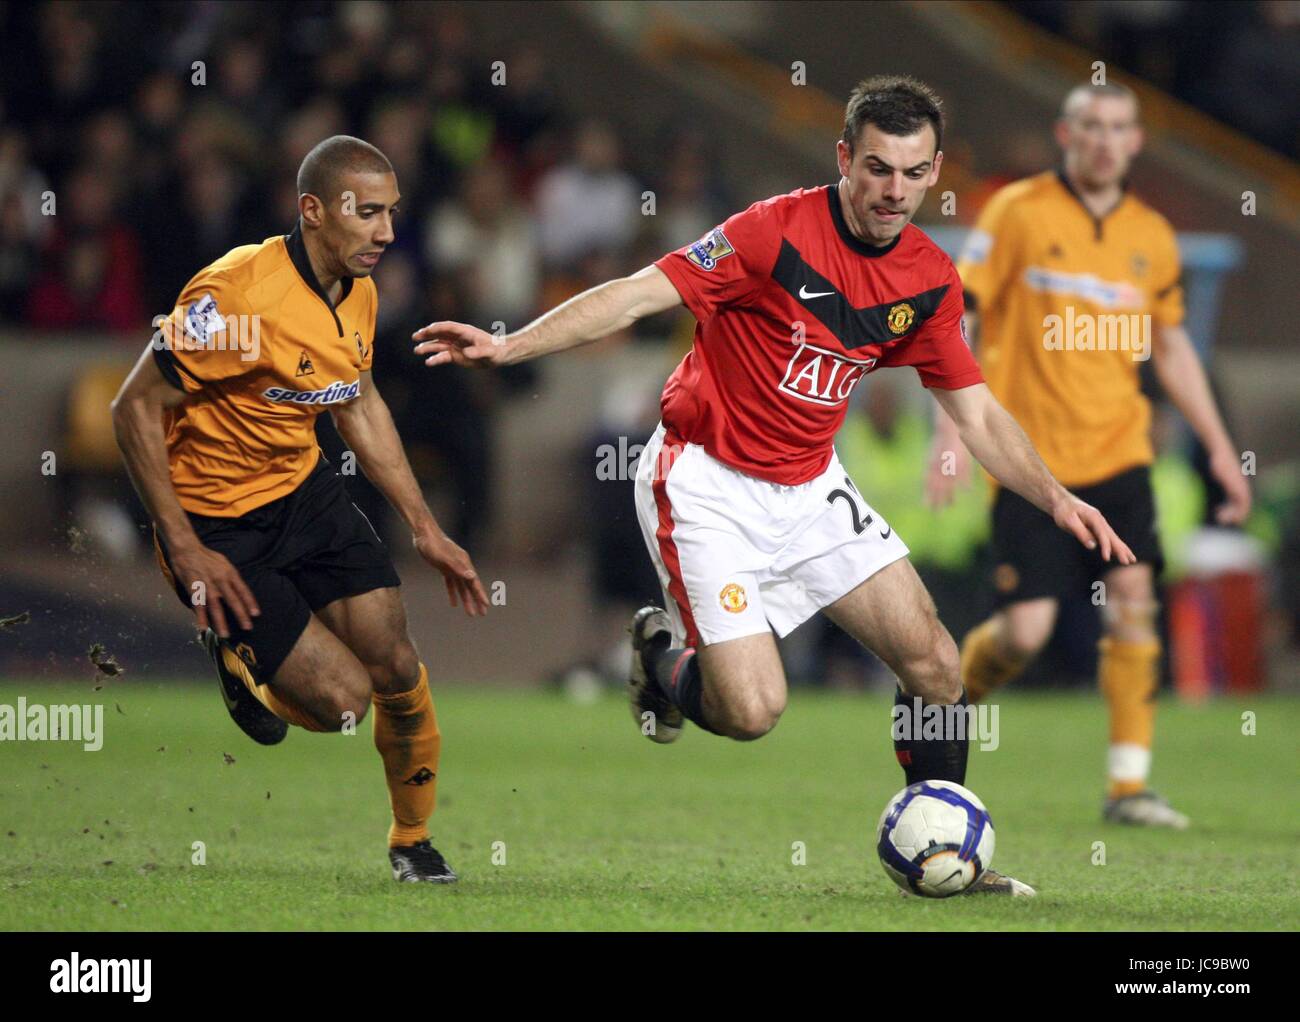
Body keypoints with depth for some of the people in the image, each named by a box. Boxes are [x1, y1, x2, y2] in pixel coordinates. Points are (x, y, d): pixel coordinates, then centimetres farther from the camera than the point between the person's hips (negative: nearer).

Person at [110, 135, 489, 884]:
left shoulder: (359, 295, -1)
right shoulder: (238, 295, -27)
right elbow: (135, 409, -21)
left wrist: (425, 528, 15)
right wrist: (187, 552, -23)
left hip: (304, 490, 7)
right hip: (217, 523, -7)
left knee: (398, 670, -1)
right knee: (342, 696, -13)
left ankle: (414, 843, 24)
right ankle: (237, 656, 20)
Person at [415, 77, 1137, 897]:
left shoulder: (931, 282, -1)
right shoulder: (779, 232, -20)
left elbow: (978, 413, 8)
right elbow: (639, 296, -21)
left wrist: (1056, 499, -6)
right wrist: (506, 346, -29)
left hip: (808, 486, 6)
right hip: (706, 483, -6)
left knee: (934, 662, -4)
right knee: (753, 709, -16)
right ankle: (663, 650, 19)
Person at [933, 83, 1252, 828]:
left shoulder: (1152, 236, 8)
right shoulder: (1019, 213, -5)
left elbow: (1171, 348, 20)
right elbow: (957, 317, -5)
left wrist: (1220, 448, 16)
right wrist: (953, 430, -13)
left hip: (1117, 451, 4)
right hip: (1030, 456, -3)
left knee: (1135, 597, -13)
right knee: (1026, 631, -9)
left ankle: (1130, 783, -6)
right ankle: (952, 692, 25)